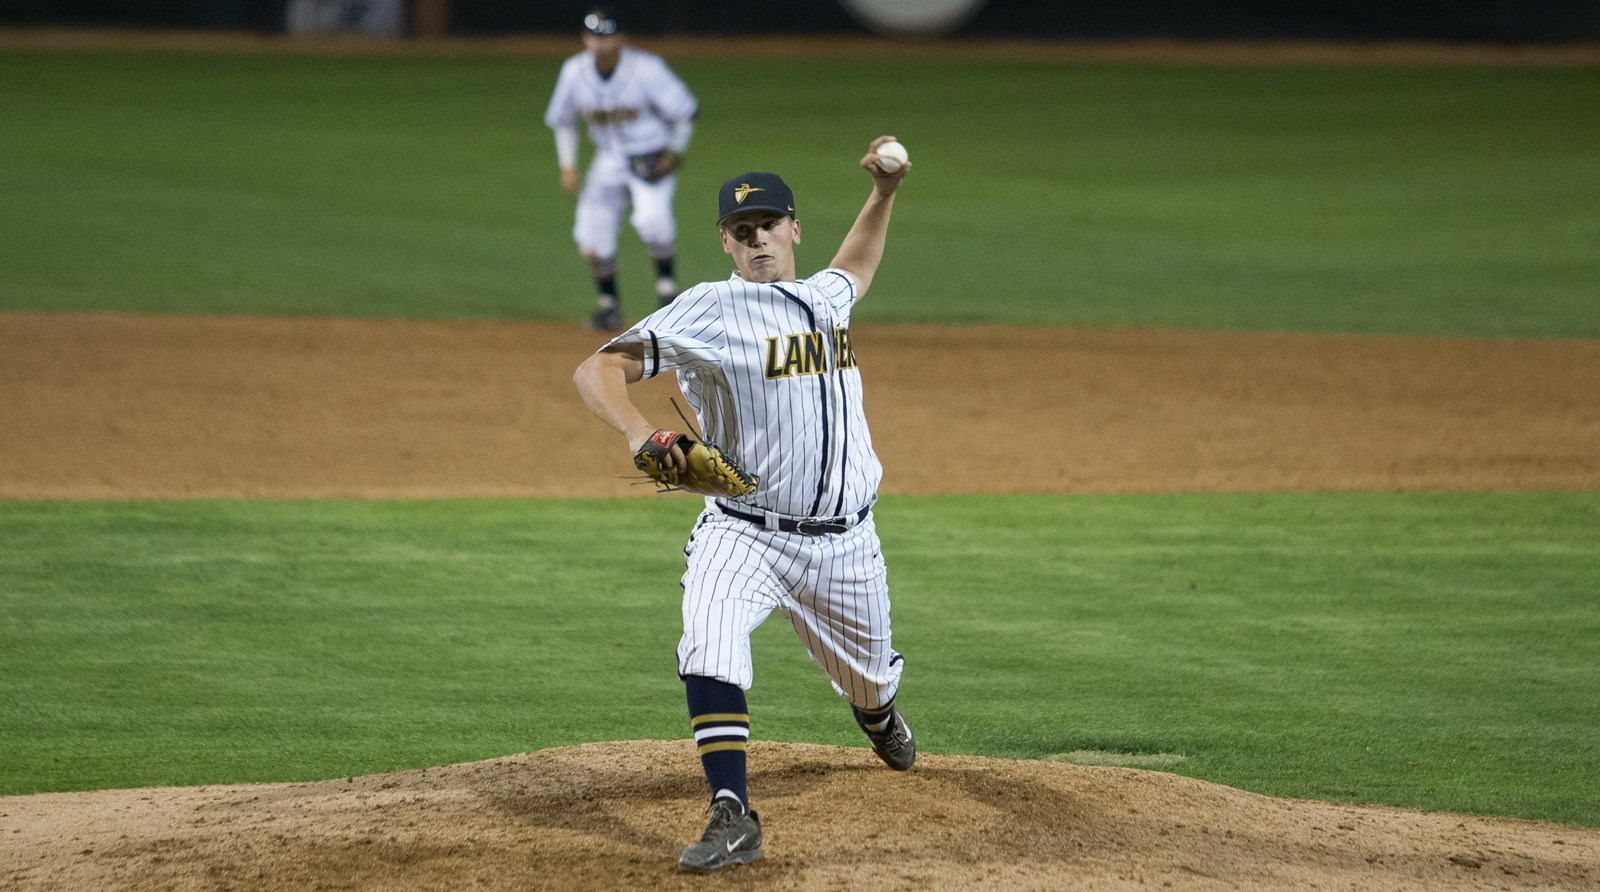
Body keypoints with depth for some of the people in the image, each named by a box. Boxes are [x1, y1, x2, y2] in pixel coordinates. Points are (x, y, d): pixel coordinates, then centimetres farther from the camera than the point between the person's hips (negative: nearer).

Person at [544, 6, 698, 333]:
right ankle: (609, 305, 13)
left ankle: (666, 281, -10)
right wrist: (567, 168, 5)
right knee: (591, 233, -6)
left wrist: (674, 155, -14)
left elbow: (685, 111, -10)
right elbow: (562, 120, 11)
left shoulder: (646, 69, -20)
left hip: (653, 156, -4)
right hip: (609, 161, 4)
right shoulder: (574, 71, -6)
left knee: (652, 217, -31)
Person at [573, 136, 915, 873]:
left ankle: (878, 711, 59)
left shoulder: (825, 298, 8)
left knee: (868, 677, 20)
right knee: (709, 647, -31)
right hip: (742, 534, -5)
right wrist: (640, 434, -40)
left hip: (843, 542, 5)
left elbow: (857, 265, 36)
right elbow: (597, 369, -22)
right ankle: (732, 819, -30)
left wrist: (885, 189, 22)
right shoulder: (708, 310, -11)